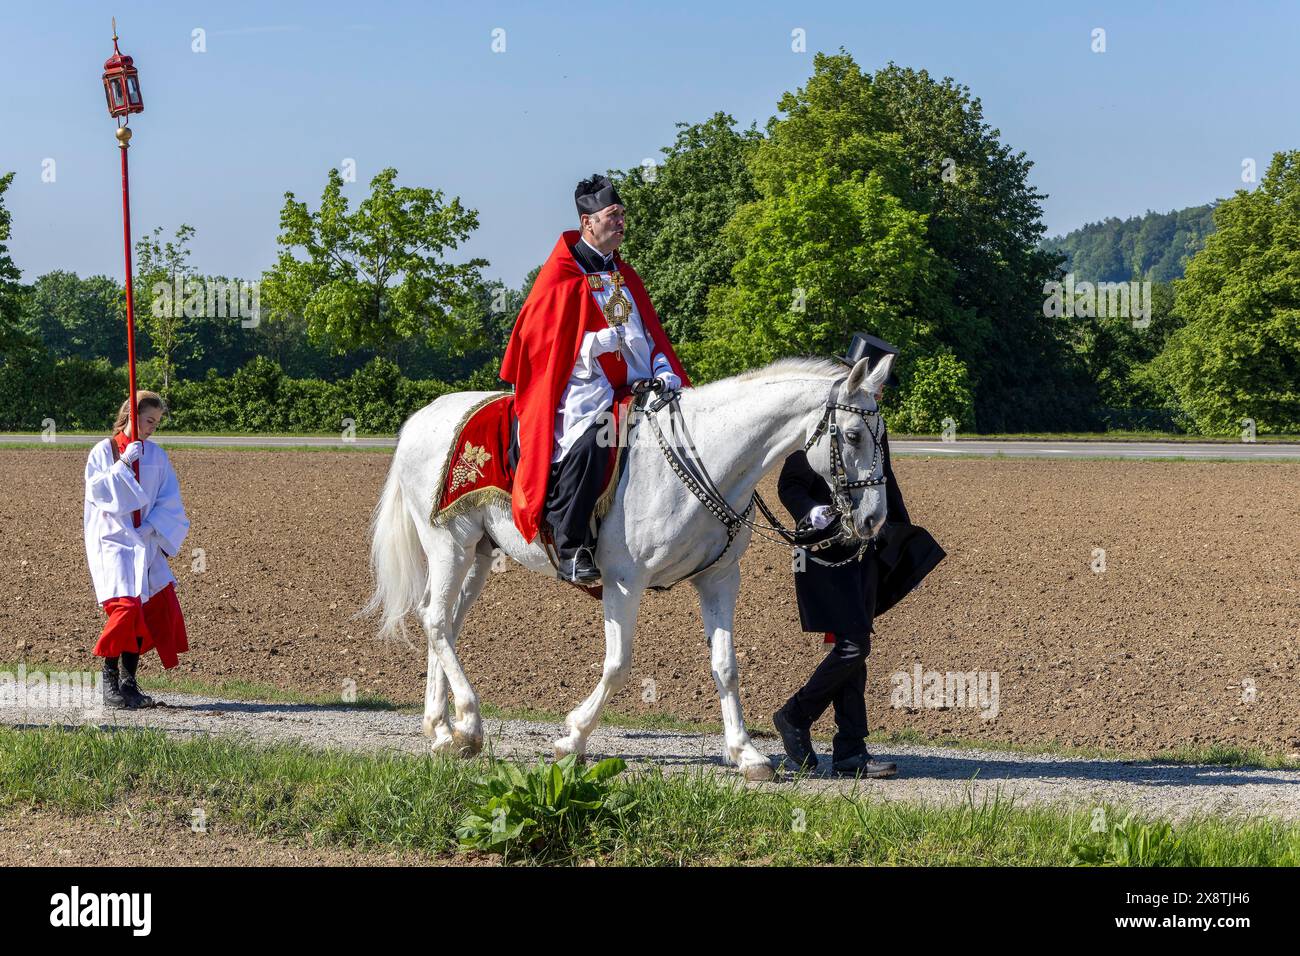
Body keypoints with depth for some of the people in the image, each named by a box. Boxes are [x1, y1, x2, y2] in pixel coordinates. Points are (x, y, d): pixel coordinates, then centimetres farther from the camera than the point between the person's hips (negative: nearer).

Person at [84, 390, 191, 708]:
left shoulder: (156, 455, 9)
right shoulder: (103, 450, 0)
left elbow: (170, 501, 5)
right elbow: (97, 488, -12)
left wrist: (151, 527, -9)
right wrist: (124, 463, -18)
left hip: (146, 543, 5)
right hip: (112, 540, -5)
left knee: (155, 608, 0)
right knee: (124, 606, -17)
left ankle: (128, 682, 10)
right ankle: (110, 683, -7)